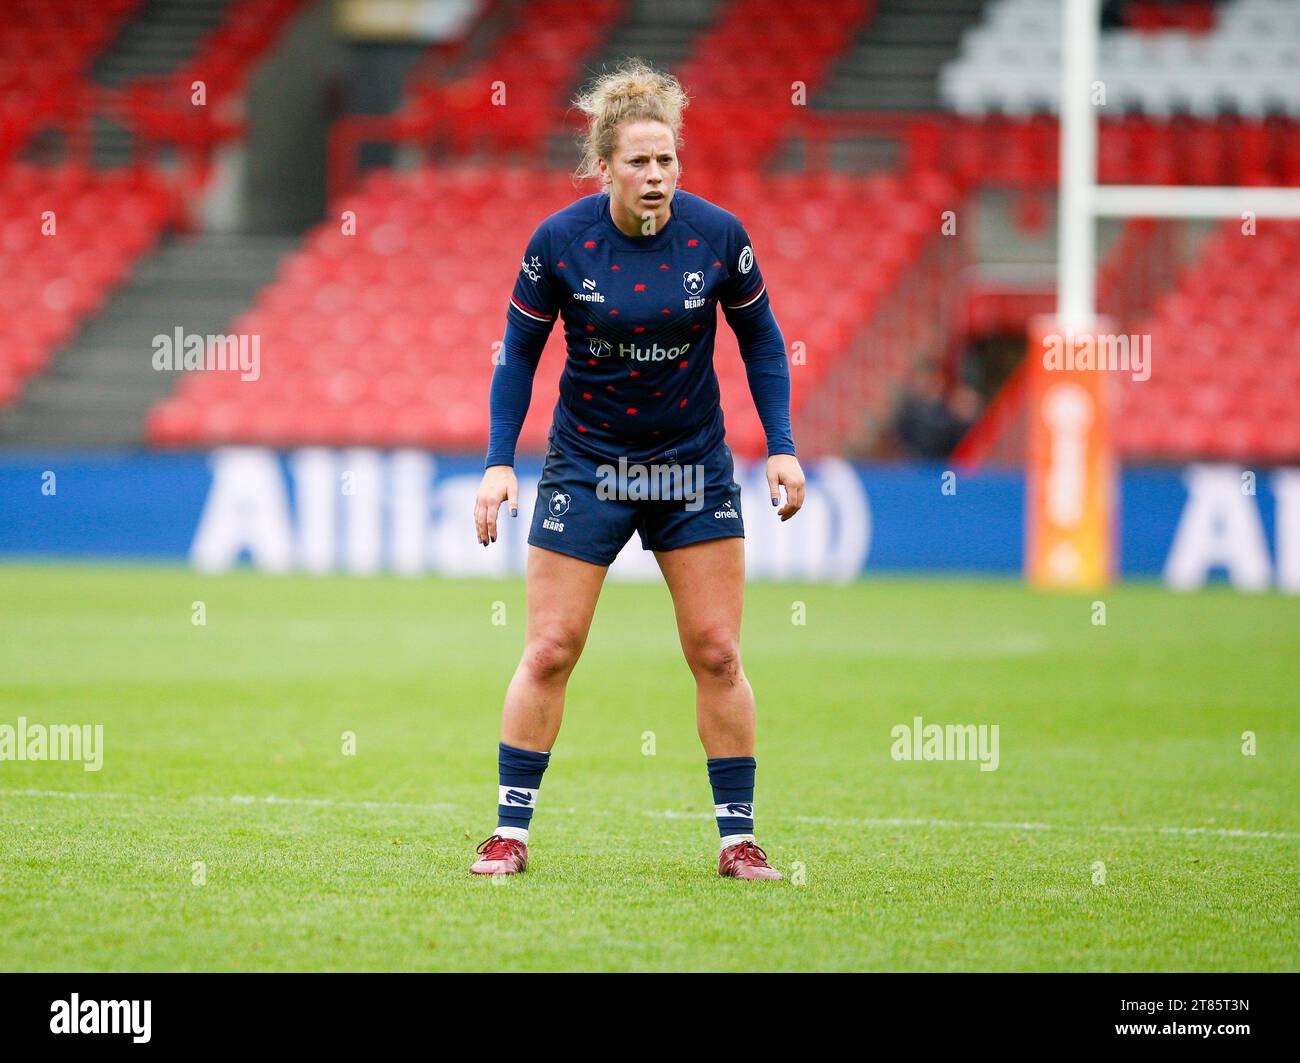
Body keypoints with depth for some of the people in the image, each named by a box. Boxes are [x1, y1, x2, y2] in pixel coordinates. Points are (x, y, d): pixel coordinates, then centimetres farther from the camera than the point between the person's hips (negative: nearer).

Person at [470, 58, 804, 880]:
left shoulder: (718, 234, -11)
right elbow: (519, 352, -2)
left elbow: (761, 340, 3)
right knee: (549, 652, -2)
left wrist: (782, 447, -5)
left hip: (695, 471, 1)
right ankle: (511, 833, 7)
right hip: (586, 466, -1)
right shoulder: (558, 241, -13)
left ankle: (739, 838, 8)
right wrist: (500, 462, -9)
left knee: (717, 654, 0)